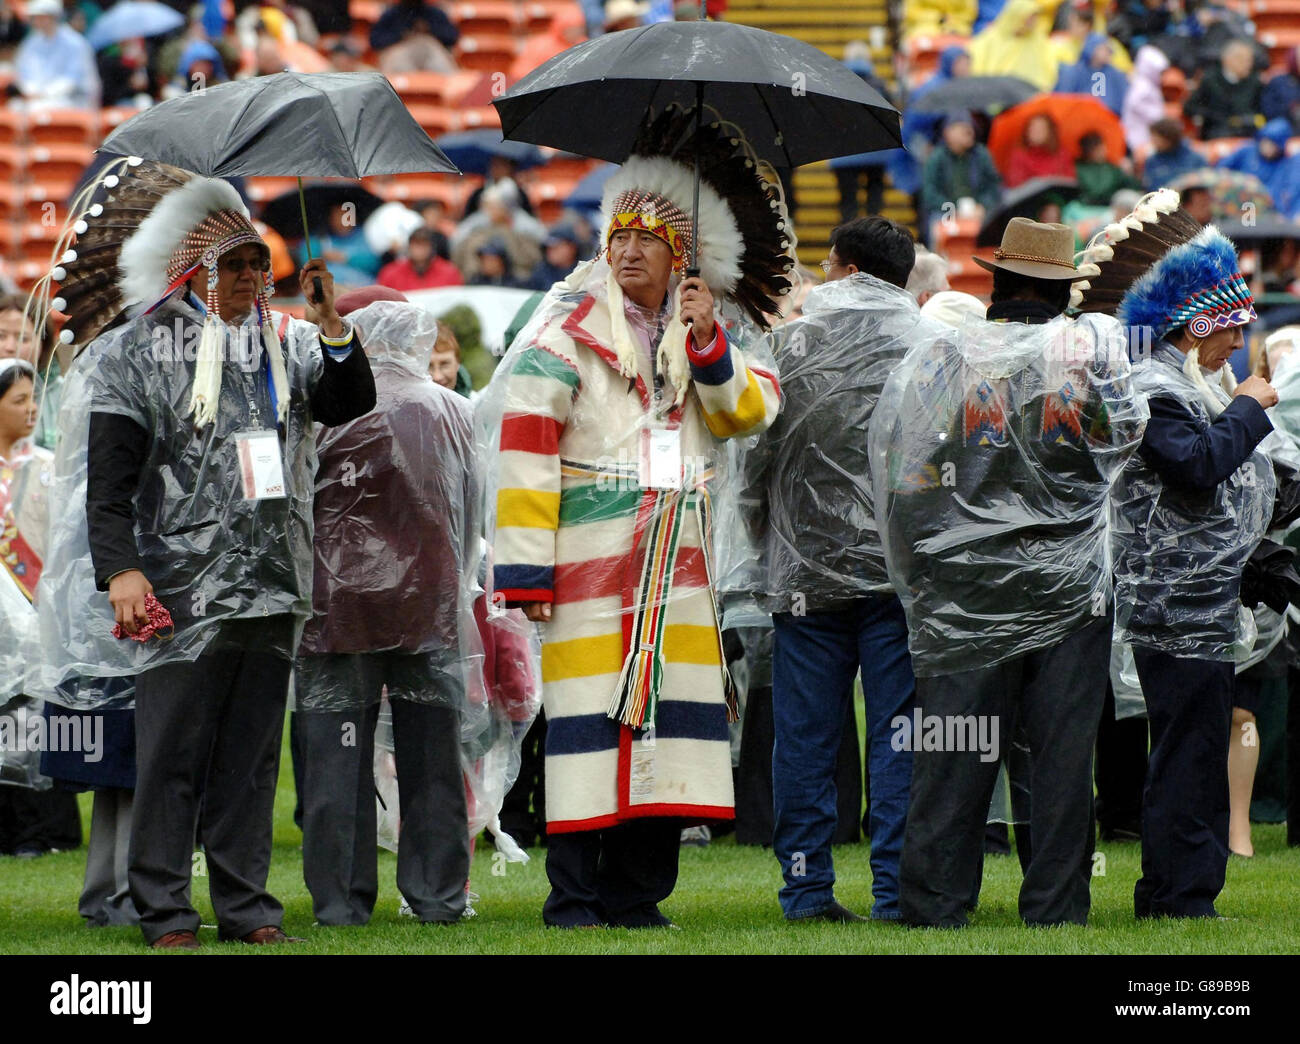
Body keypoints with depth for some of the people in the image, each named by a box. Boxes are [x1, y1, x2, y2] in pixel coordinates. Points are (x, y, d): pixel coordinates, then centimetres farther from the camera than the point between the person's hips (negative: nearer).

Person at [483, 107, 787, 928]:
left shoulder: (704, 335, 16)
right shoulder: (568, 334, -2)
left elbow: (752, 413, 7)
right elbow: (523, 451, -7)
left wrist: (709, 346, -9)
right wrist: (524, 571, -13)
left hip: (677, 568, 5)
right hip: (589, 572, -5)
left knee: (668, 721, 3)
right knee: (588, 724, -7)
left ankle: (638, 893, 11)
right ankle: (574, 898, -2)